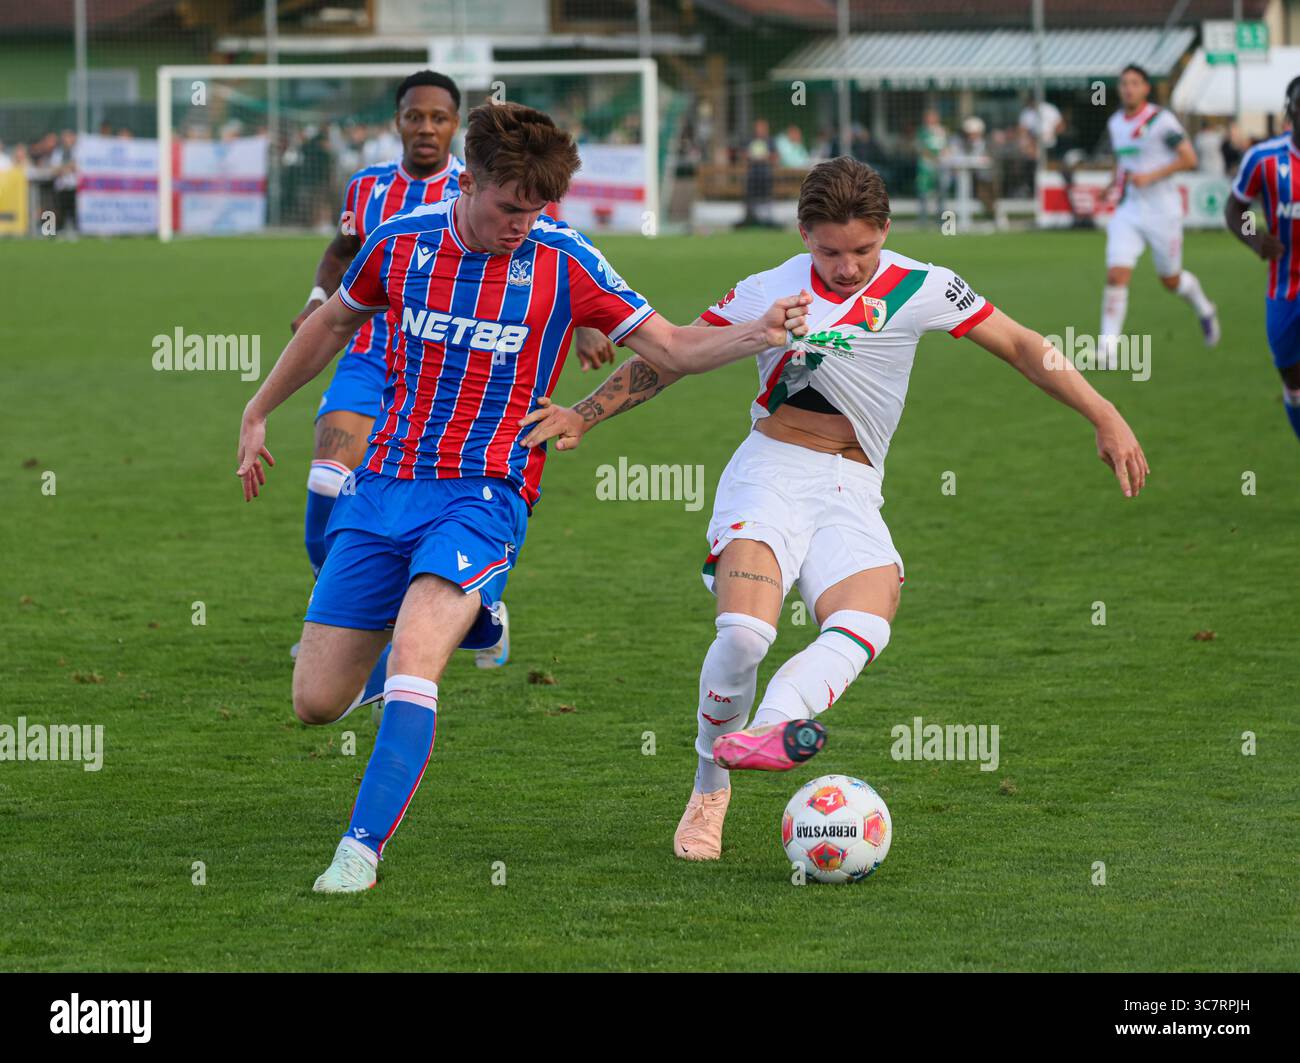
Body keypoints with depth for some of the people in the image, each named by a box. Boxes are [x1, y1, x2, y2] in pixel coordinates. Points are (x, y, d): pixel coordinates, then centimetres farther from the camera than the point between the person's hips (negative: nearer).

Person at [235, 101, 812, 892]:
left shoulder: (562, 262, -4)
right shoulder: (401, 243, 2)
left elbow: (671, 348, -1)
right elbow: (333, 324, 20)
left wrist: (758, 335, -19)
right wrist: (260, 411, 26)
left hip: (487, 493, -3)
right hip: (387, 483, 3)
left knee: (414, 655, -29)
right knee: (317, 702, 1)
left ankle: (363, 848, -25)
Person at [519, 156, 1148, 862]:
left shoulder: (919, 288, 5)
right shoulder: (769, 293, 4)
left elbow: (1022, 347, 10)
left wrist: (1105, 417, 4)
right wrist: (584, 414, 4)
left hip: (851, 493, 2)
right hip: (771, 473, -2)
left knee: (869, 620, -30)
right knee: (745, 632, -25)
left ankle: (767, 729, -49)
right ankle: (709, 787, -5)